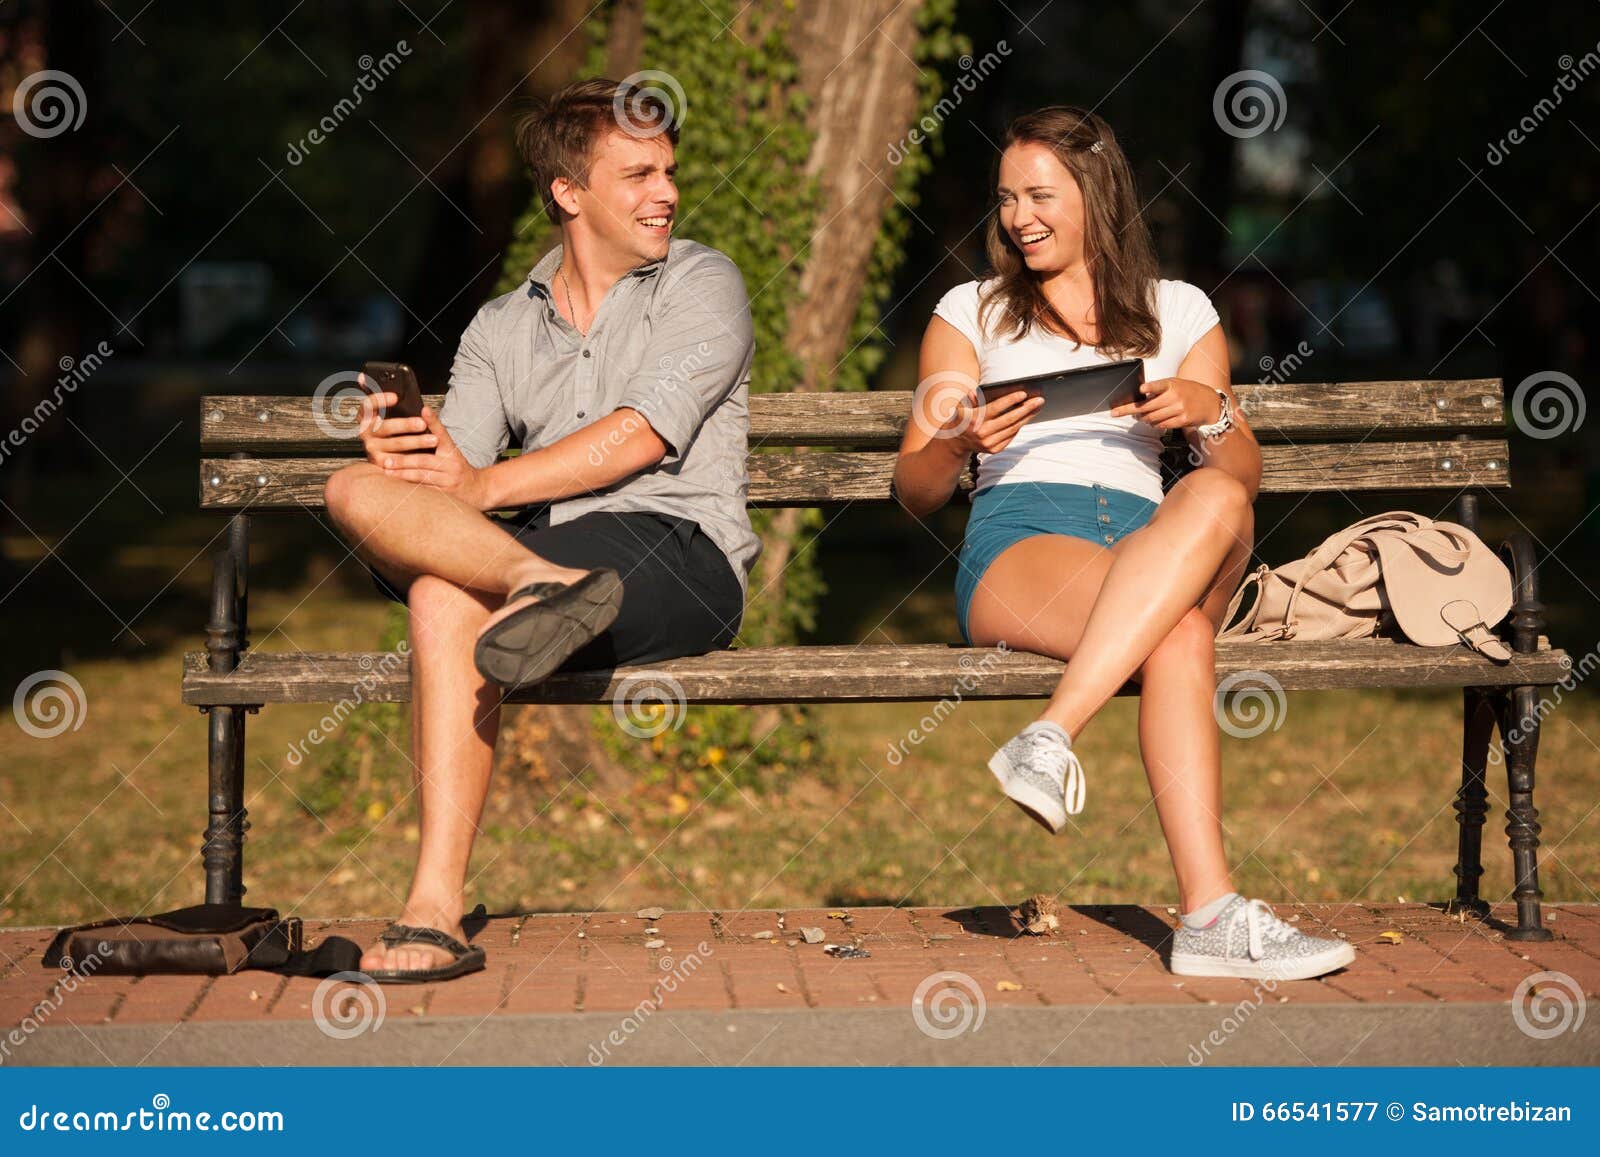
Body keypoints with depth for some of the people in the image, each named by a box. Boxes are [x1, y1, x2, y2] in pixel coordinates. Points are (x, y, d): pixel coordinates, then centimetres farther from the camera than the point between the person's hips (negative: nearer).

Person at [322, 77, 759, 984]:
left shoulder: (703, 283, 9)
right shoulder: (502, 328, 23)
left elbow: (639, 438, -7)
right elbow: (458, 464, 9)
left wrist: (481, 485, -12)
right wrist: (415, 450, -16)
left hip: (679, 555, -5)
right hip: (542, 546, 5)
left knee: (450, 595, -32)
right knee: (361, 492, -25)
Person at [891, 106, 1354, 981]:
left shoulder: (1178, 313, 24)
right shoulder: (971, 312, 21)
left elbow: (1244, 474, 18)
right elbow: (913, 490, 14)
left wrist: (1209, 410, -4)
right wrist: (960, 442, -9)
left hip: (1152, 541, 2)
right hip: (1016, 543, -2)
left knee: (1216, 502, -38)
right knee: (1179, 636, -36)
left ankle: (1051, 738, -46)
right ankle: (1211, 912, -44)